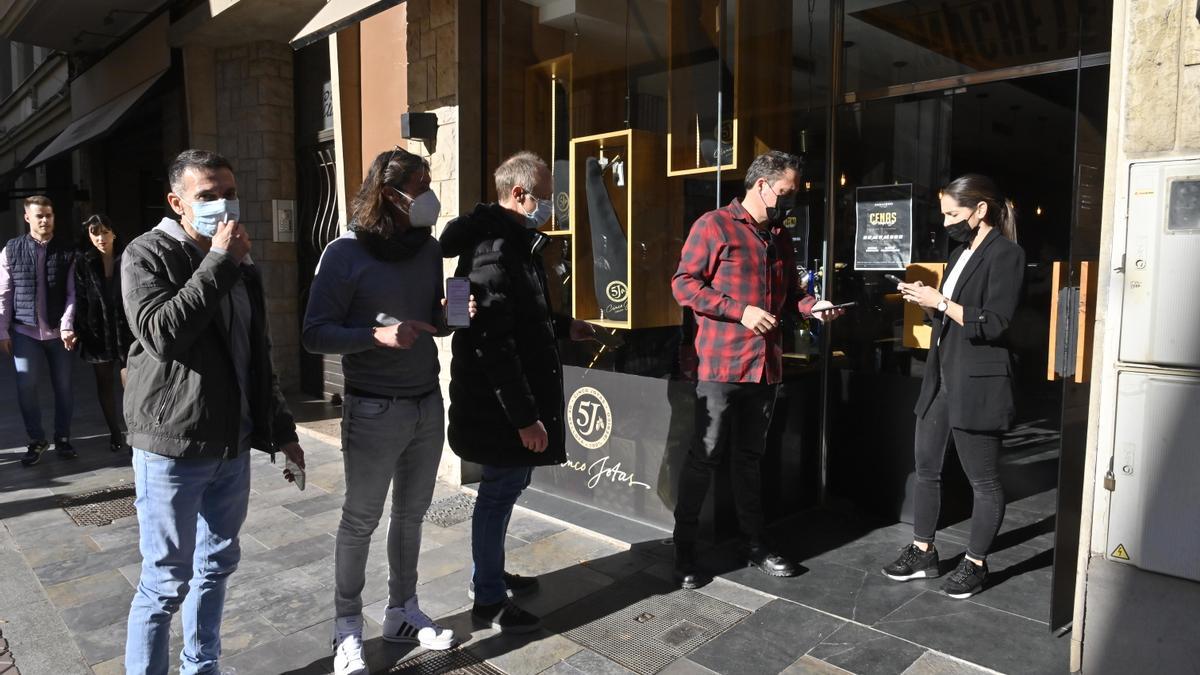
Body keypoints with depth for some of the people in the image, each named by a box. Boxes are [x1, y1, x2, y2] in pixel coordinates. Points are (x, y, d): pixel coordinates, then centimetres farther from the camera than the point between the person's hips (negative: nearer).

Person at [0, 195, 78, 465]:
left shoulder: (66, 252, 0)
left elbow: (72, 293, -3)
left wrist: (67, 326, -14)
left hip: (58, 331, 0)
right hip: (25, 331, 0)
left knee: (63, 387, 7)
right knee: (26, 388, 3)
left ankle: (62, 438, 23)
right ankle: (36, 440, 20)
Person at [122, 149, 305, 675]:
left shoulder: (241, 267, 12)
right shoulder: (147, 254, -6)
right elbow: (161, 333, -24)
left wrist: (281, 431, 15)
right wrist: (218, 263, -20)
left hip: (233, 446, 6)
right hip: (172, 449, -6)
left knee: (217, 564, 16)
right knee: (166, 581, 2)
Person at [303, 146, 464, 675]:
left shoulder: (429, 248, 5)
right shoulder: (346, 253, -11)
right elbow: (315, 334, -11)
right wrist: (378, 335, -25)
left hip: (428, 403, 5)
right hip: (374, 409, -5)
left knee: (411, 515, 16)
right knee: (360, 521, 9)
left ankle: (402, 611, 33)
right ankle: (348, 627, 26)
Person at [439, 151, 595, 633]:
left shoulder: (511, 242, 13)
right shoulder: (493, 250, -21)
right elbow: (493, 343, -26)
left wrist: (564, 327, 21)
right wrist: (524, 415, -25)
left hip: (508, 398, 10)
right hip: (500, 405, -10)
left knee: (507, 486, 21)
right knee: (500, 492, 3)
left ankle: (491, 573, 39)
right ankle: (488, 599, 20)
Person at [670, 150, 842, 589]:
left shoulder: (780, 236, 16)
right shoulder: (714, 226, -5)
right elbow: (683, 284, -10)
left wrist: (811, 306, 3)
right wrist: (740, 311, -17)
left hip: (766, 366, 7)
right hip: (721, 365, -6)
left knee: (750, 457, 16)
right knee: (706, 456, 0)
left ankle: (755, 545, 26)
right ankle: (684, 550, 14)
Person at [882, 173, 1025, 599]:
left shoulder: (1005, 254, -10)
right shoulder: (961, 253, 16)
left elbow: (993, 324, -18)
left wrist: (940, 302, -17)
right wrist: (925, 302, 2)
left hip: (976, 385, -9)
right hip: (941, 379, 9)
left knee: (983, 479, 6)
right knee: (926, 467, 12)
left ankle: (975, 564, 19)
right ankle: (922, 553, 24)